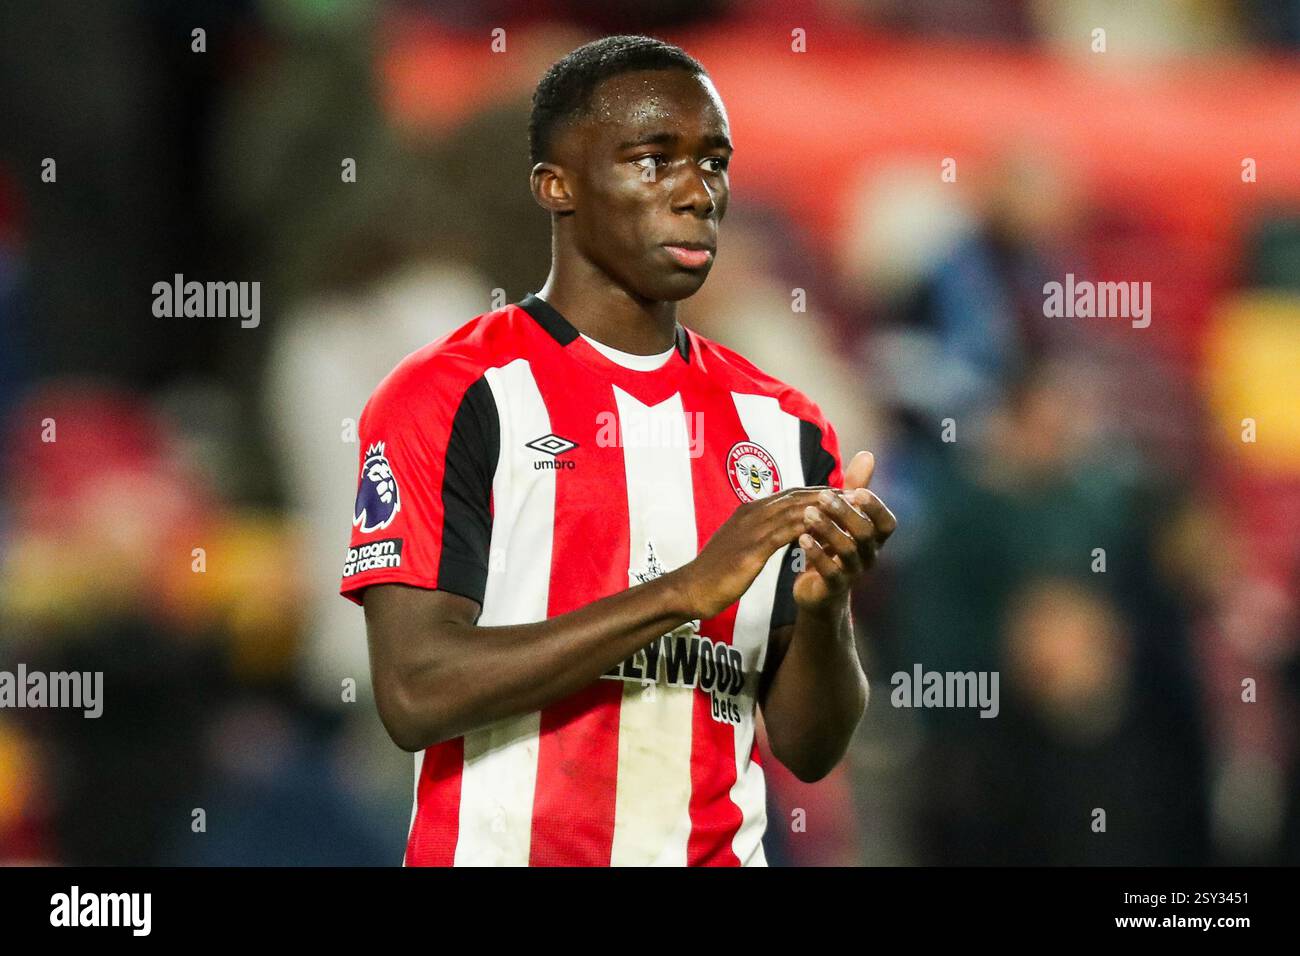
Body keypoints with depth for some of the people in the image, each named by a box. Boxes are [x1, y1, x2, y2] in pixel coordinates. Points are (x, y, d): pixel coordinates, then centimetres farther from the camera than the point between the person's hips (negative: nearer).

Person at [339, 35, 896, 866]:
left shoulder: (783, 427, 6)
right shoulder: (446, 398, -8)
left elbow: (809, 746, 5)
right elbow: (416, 692, -18)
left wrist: (823, 607, -14)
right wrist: (685, 589, -22)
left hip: (721, 850, 4)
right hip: (506, 850, -4)